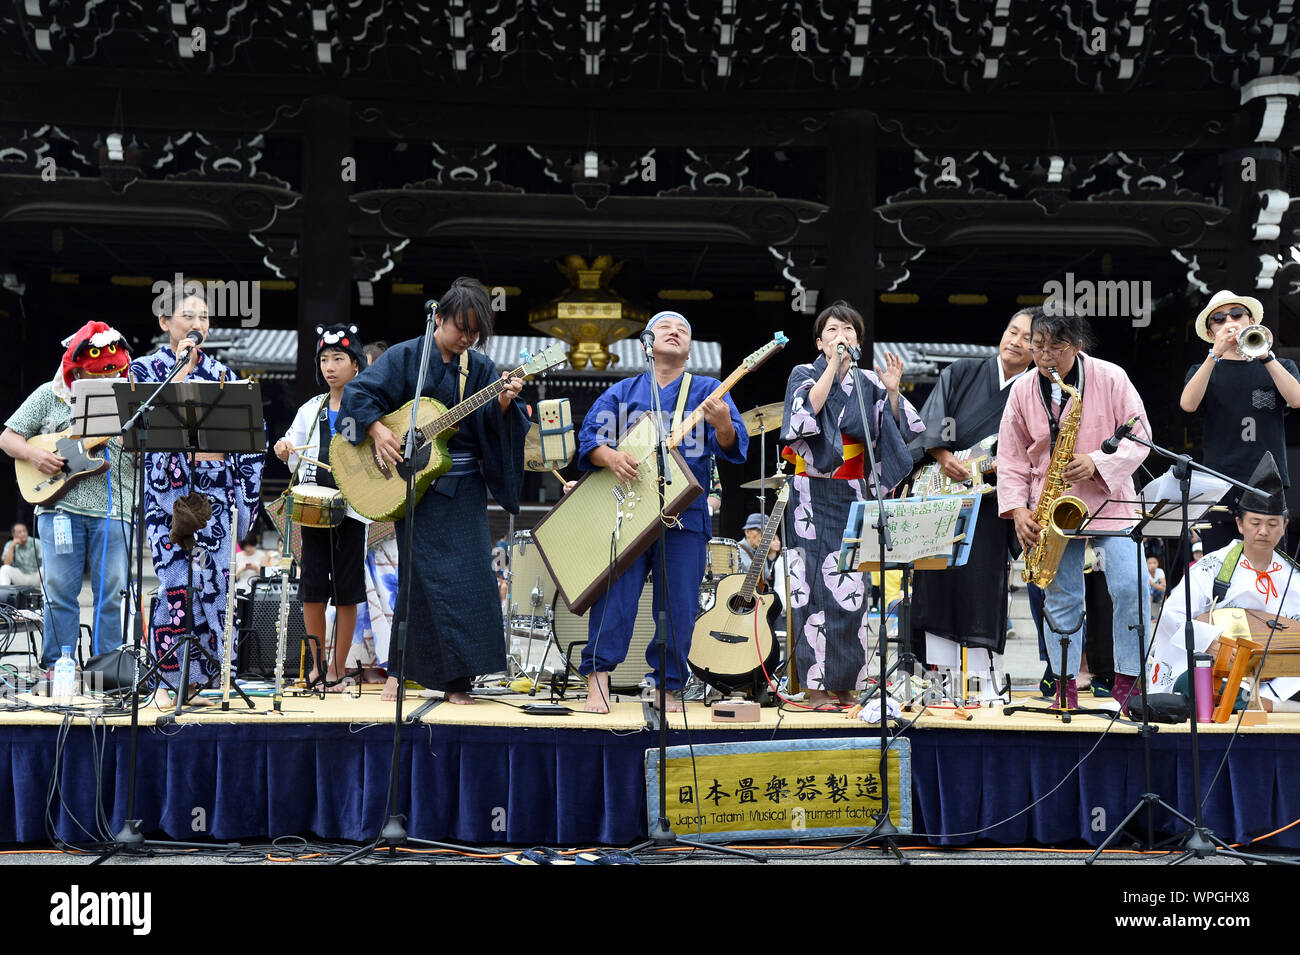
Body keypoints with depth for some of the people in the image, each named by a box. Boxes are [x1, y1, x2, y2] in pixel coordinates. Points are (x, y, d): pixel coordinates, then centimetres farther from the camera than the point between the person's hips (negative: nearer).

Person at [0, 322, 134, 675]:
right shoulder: (50, 396, 8)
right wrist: (34, 455, -9)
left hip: (114, 510, 1)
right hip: (60, 506, -1)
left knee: (111, 592, -1)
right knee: (60, 590, -2)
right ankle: (56, 665, 7)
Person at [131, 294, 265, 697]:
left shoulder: (222, 373, 14)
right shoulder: (146, 368, 8)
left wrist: (245, 496, 6)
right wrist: (181, 372, -9)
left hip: (216, 488, 2)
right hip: (169, 486, -2)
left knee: (215, 576, -4)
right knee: (176, 579, -10)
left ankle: (207, 676, 3)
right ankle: (176, 678, -3)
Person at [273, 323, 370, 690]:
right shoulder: (310, 409, 13)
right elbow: (295, 459, 16)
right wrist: (284, 450, -6)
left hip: (352, 507, -3)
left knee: (346, 592, 0)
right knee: (312, 589, 3)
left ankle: (338, 669, 9)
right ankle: (317, 663, 18)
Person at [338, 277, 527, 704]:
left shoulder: (479, 367, 7)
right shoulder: (406, 357, -1)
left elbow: (494, 427, 1)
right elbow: (357, 391, -4)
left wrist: (503, 405, -19)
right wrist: (378, 430, -16)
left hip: (464, 486, 3)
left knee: (470, 575, -2)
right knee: (424, 575, -6)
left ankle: (456, 679, 6)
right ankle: (399, 672, 8)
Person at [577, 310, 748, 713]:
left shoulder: (708, 391, 9)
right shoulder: (622, 392, 12)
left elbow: (732, 444, -4)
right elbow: (588, 438, 6)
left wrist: (723, 425, -27)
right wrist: (612, 457, -15)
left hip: (685, 514, 0)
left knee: (678, 607, 1)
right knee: (614, 593, -7)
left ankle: (666, 688, 11)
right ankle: (598, 681, -2)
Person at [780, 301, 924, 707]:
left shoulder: (867, 382, 11)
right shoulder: (805, 375, 4)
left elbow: (896, 433, 4)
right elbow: (806, 411, -17)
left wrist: (892, 392, -11)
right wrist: (833, 366, -16)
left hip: (853, 495, 3)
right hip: (813, 495, -3)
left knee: (851, 586, -2)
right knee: (815, 582, -7)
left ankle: (845, 682, 5)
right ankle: (815, 684, -3)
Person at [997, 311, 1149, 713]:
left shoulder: (1110, 378, -6)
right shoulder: (1022, 390, 2)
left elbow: (1139, 436, -4)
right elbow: (1010, 458, 7)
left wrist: (1097, 463, -20)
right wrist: (1017, 509, -5)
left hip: (1108, 499, -2)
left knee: (1129, 587, -14)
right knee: (1060, 597, 3)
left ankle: (1126, 683, -3)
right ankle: (1065, 686, 12)